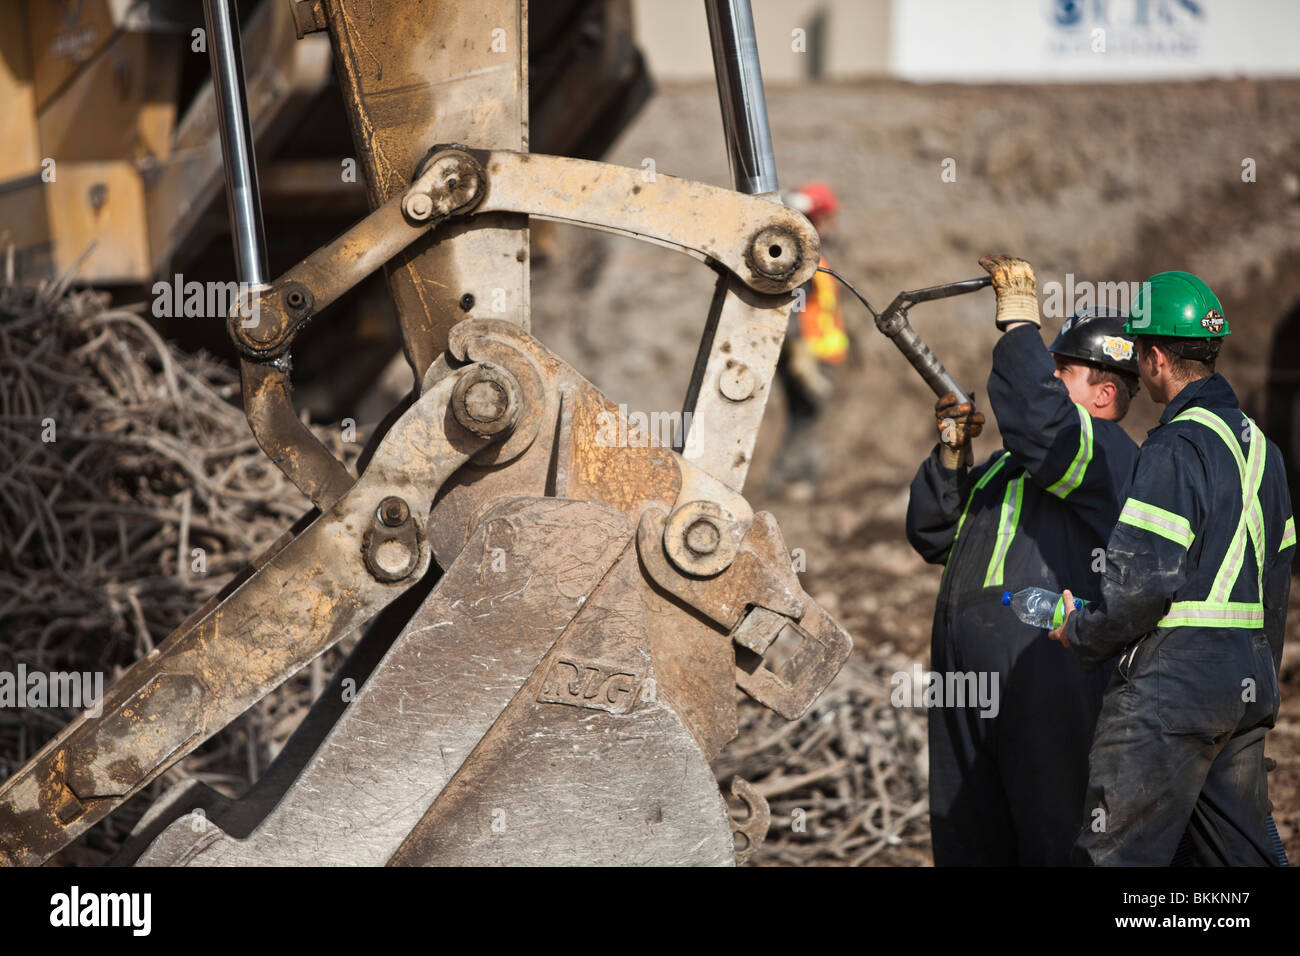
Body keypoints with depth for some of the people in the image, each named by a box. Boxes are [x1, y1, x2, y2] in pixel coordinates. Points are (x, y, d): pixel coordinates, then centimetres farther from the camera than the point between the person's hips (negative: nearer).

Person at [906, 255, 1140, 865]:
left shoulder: (1107, 451, -4)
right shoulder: (1008, 465, 25)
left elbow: (1038, 415, -26)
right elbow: (932, 535, 23)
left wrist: (1019, 319, -19)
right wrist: (952, 453, 9)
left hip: (1044, 685, -9)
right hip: (964, 670, 9)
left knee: (1056, 842, -5)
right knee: (965, 840, 13)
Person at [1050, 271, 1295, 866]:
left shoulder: (1176, 447, -13)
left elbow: (1144, 577, -21)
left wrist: (1080, 636, -4)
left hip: (1173, 683, -9)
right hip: (1250, 681, 9)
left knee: (1115, 854, -6)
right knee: (1240, 852, 12)